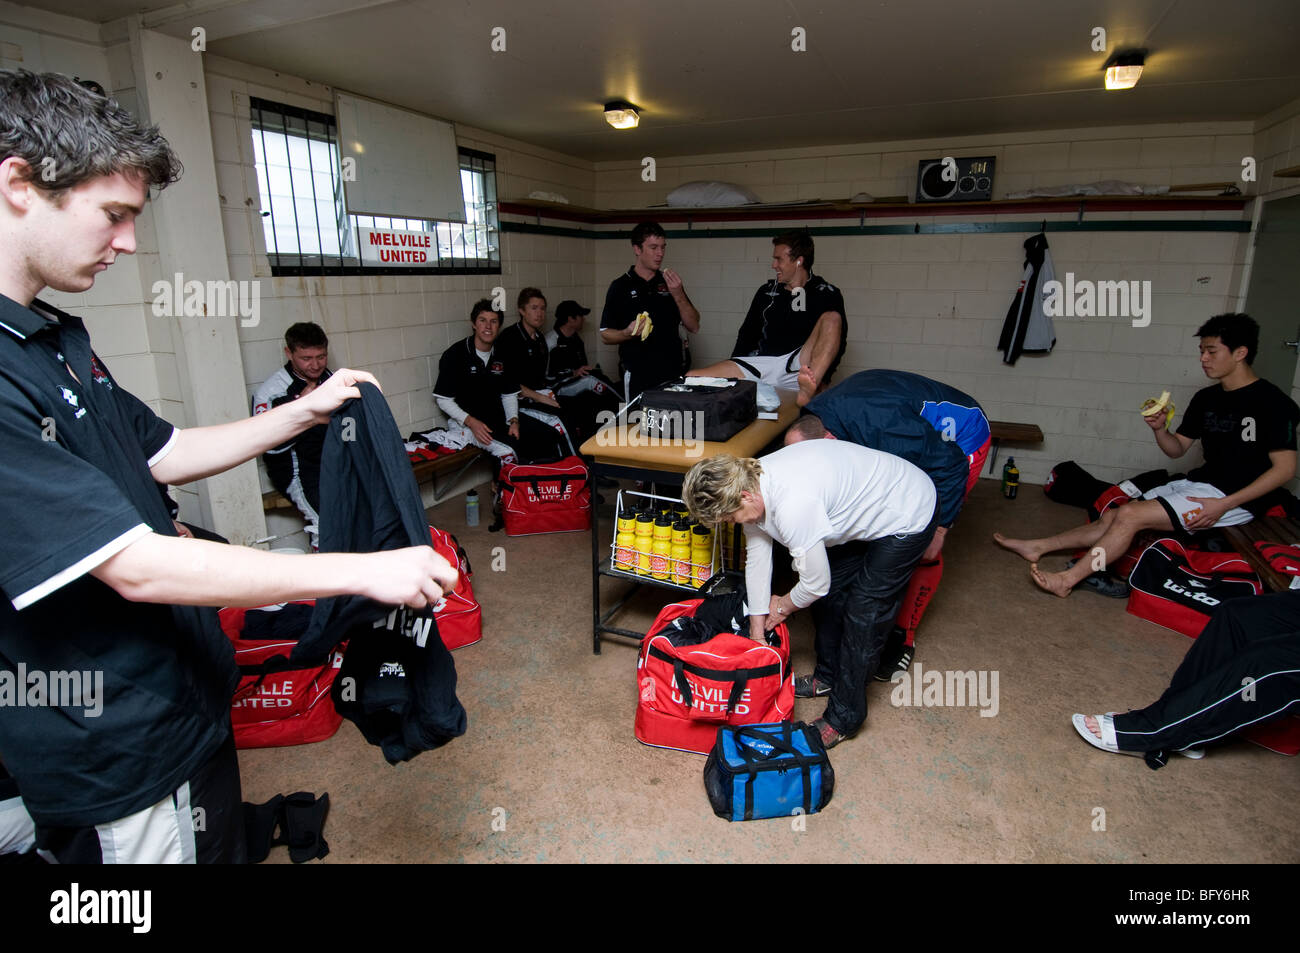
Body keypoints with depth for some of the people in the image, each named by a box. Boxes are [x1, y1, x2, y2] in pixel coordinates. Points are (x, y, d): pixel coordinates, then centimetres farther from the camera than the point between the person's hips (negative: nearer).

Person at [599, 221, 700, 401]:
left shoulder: (670, 283, 10)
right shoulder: (620, 286, -1)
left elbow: (694, 326, 5)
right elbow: (605, 335, 0)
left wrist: (678, 295, -10)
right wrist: (628, 333, -21)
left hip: (673, 373, 3)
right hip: (638, 377, -3)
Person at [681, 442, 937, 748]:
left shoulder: (793, 507, -39)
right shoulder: (750, 484, -12)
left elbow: (815, 583, -27)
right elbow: (756, 561, -2)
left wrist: (784, 606, -4)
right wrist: (757, 634, 6)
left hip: (907, 518, -9)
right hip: (862, 509, 9)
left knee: (863, 616, -5)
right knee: (829, 596, 16)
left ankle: (844, 718, 12)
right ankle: (828, 676, 38)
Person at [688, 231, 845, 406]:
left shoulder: (826, 293, 10)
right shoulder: (767, 292, 21)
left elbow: (838, 342, 2)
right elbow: (747, 336, 24)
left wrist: (823, 380, -13)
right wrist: (732, 373, 12)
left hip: (802, 367, -2)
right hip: (760, 364, 3)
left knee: (832, 318, -32)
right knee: (692, 378, -16)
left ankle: (809, 389, -50)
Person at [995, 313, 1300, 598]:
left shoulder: (1273, 403, -11)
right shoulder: (1206, 398, 10)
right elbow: (1177, 448, 15)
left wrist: (1223, 504, -22)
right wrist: (1159, 429, -8)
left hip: (1235, 498, -7)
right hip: (1197, 484, 7)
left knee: (1129, 515, -23)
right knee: (1112, 516, -5)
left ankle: (1067, 580, -21)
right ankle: (1038, 547, 0)